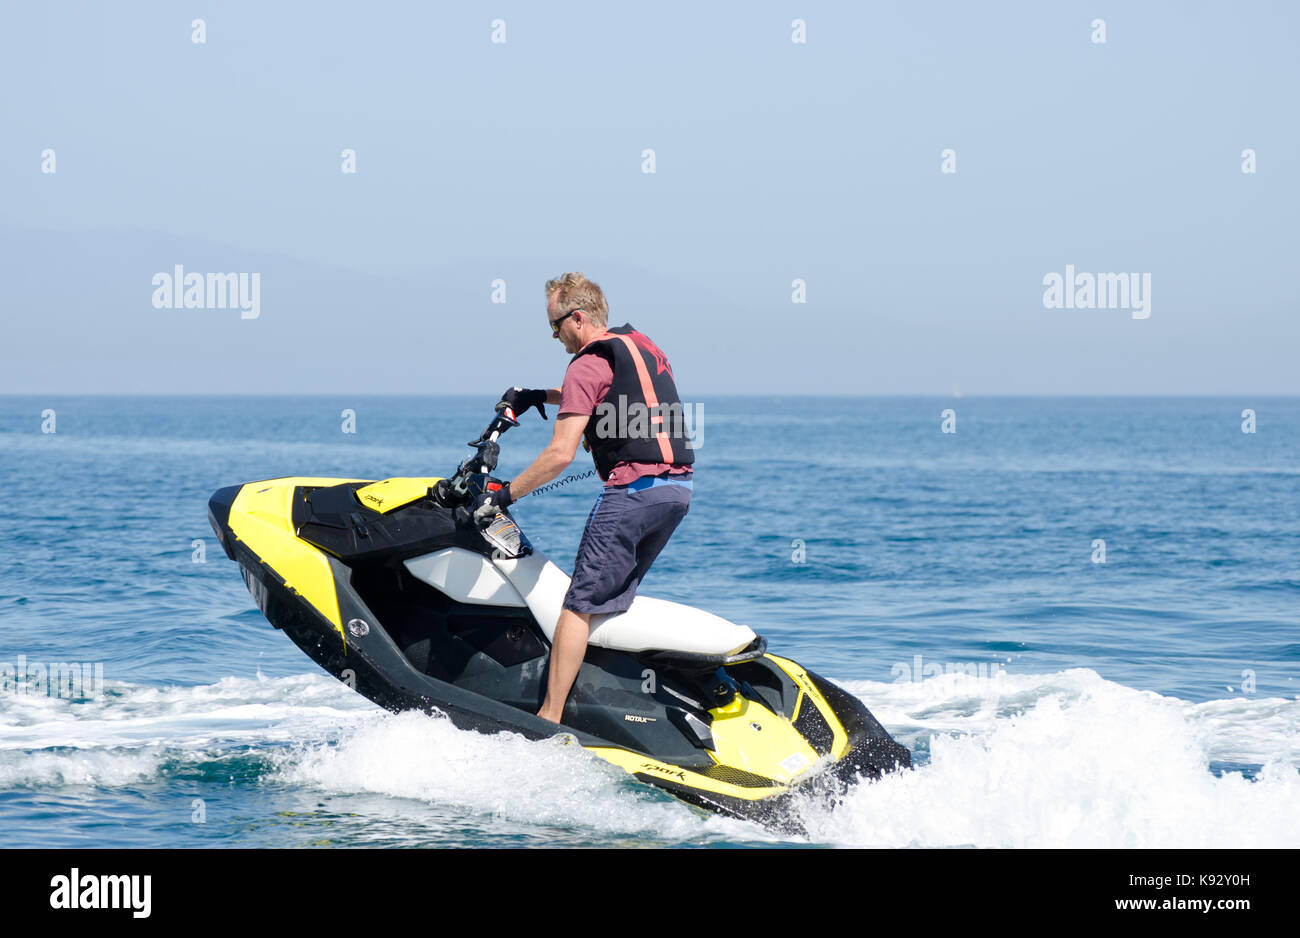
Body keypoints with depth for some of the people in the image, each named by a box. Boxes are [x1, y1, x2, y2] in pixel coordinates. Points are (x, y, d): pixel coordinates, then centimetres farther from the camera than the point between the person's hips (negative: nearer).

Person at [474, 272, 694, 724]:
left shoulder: (588, 365, -8)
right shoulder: (643, 346, 18)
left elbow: (561, 454, -14)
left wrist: (505, 494, -7)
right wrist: (537, 396, 37)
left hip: (632, 489, -9)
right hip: (679, 488, 9)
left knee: (580, 604, -8)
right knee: (615, 596, 18)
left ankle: (549, 718, -12)